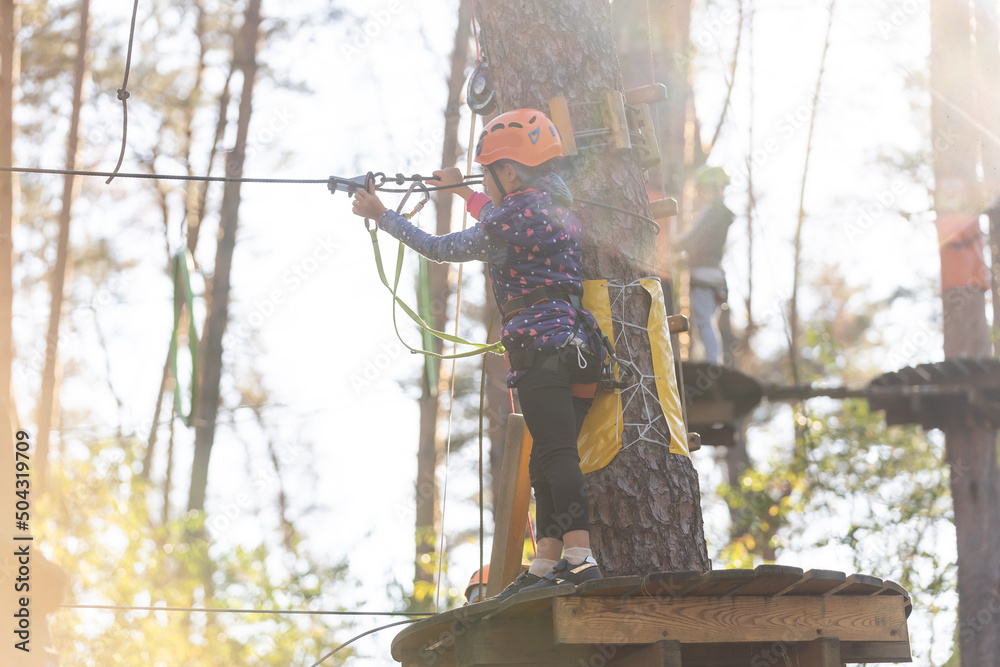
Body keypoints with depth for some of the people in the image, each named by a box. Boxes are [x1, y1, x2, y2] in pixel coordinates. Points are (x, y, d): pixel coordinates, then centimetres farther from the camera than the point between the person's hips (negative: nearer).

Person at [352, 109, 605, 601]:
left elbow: (441, 250, 2)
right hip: (577, 346, 10)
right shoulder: (556, 206, 17)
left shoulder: (514, 218, -9)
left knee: (556, 453, -16)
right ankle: (545, 566, 10)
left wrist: (381, 215, 13)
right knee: (548, 460, 10)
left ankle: (580, 557, -25)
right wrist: (463, 192, 52)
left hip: (541, 344, -10)